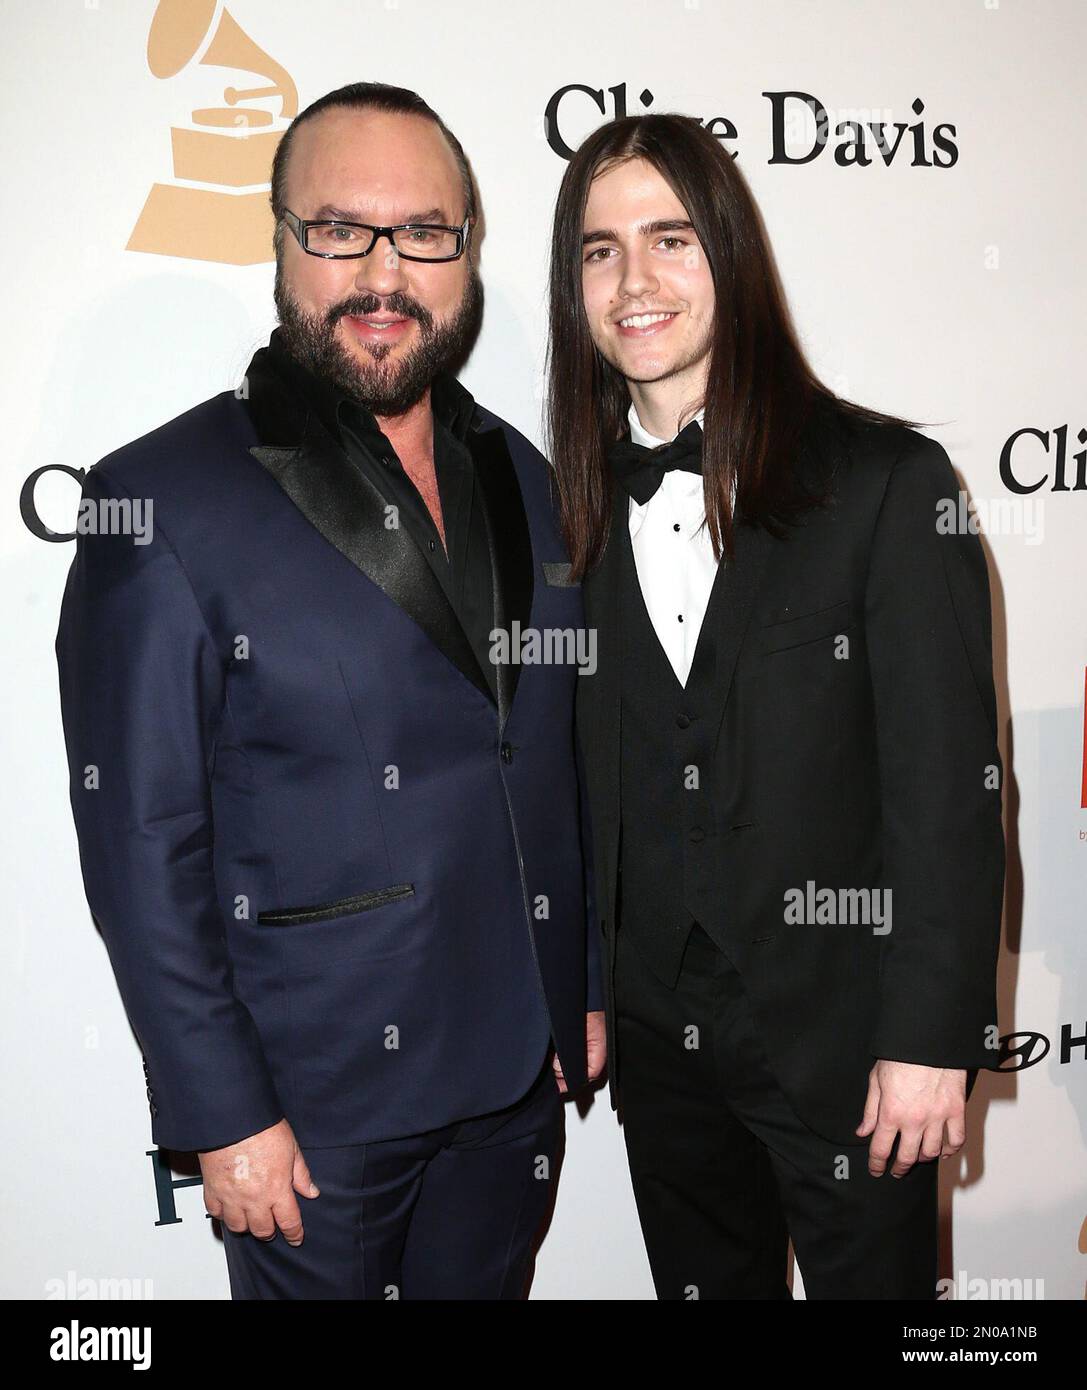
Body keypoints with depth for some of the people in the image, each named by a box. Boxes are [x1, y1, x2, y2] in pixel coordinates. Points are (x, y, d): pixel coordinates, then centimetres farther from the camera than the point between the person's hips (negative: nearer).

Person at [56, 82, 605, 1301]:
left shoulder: (519, 476, 3)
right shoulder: (160, 502, -14)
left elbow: (560, 761, 9)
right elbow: (142, 849, -13)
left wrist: (586, 987, 10)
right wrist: (222, 1114, -12)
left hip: (517, 1070, 5)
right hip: (314, 1101, -5)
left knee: (487, 1284, 22)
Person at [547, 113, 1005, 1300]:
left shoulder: (887, 480, -10)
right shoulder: (577, 507, 3)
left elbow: (949, 779, -12)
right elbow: (586, 778, 6)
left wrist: (931, 1036, -13)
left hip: (844, 1033, -4)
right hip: (659, 1036, 4)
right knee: (704, 1281, 20)